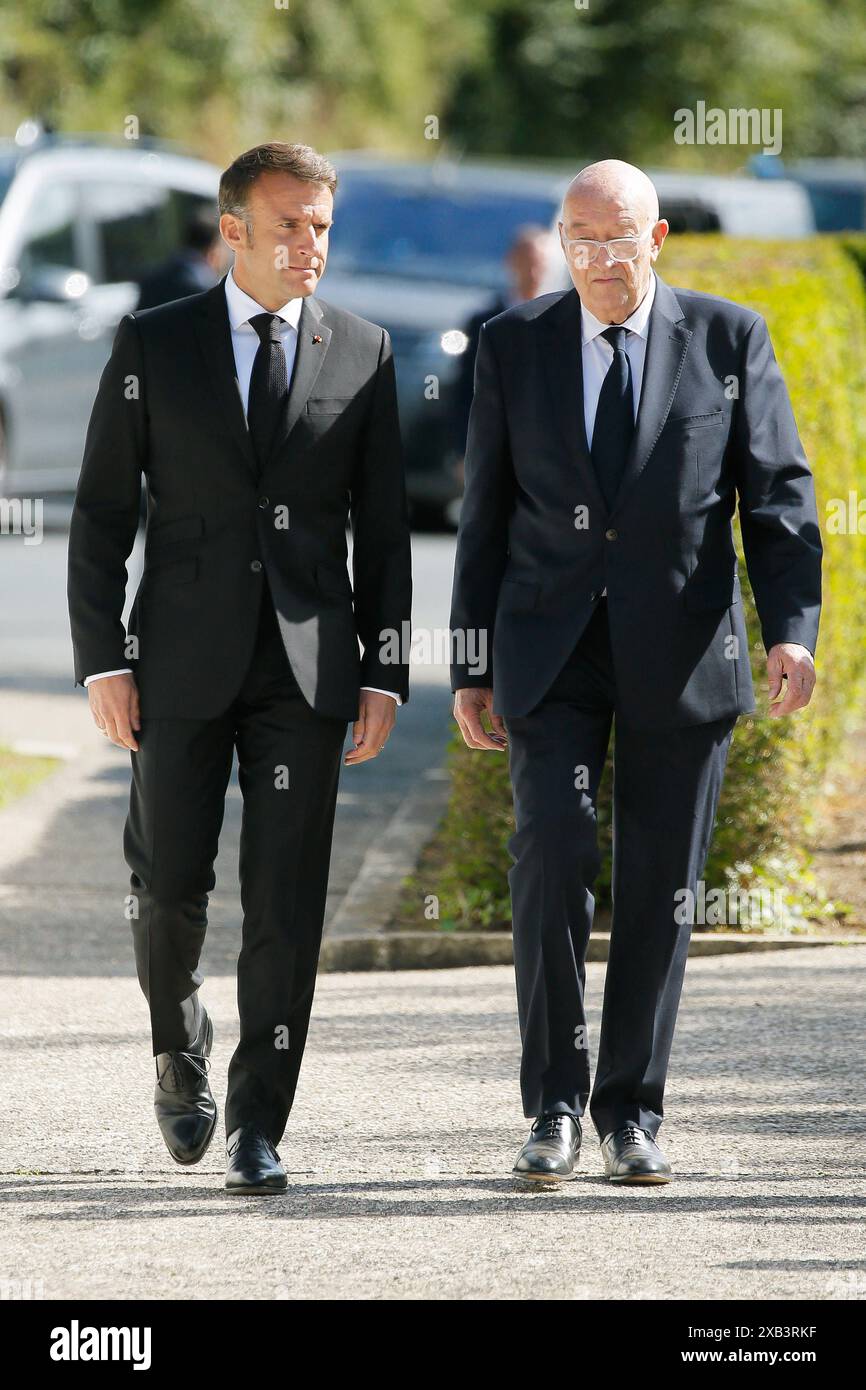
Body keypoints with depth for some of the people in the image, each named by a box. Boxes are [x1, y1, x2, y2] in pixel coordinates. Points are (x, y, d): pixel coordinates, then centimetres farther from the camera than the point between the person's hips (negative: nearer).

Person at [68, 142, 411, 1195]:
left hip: (307, 665, 1)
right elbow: (102, 513, 3)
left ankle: (256, 1126, 2)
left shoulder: (362, 355, 7)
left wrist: (385, 672, 2)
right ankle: (179, 1046, 31)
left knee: (286, 900, -4)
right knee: (168, 882, 1)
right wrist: (102, 659, -5)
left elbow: (382, 526, 9)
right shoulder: (154, 346, 3)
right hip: (183, 662, 0)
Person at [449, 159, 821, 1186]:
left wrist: (792, 628, -14)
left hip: (680, 656, 0)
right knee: (553, 849, -16)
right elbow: (485, 517, 8)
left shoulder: (729, 340, 2)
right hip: (552, 652, 0)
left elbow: (777, 493, 0)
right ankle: (554, 1105, -7)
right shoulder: (514, 347, 5)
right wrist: (470, 669, 5)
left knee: (660, 883, 3)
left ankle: (631, 1112, 14)